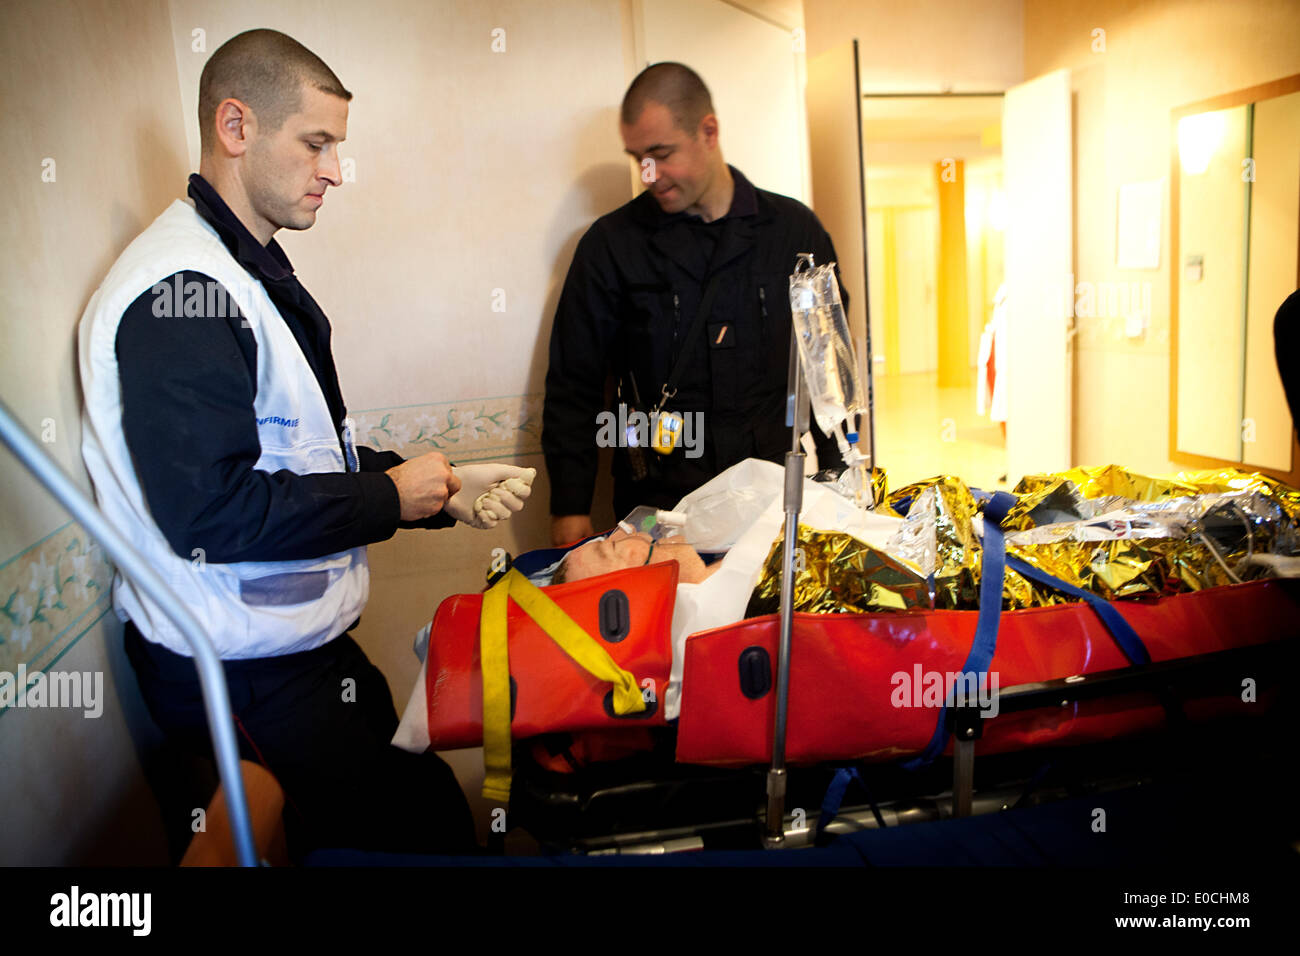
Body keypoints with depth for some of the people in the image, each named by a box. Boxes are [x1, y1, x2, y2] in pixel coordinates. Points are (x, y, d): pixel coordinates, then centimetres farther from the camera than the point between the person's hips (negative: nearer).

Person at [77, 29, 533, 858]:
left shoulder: (255, 275, 15)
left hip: (305, 641, 10)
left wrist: (445, 493, 3)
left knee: (422, 809, 16)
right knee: (414, 829, -4)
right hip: (244, 679, -10)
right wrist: (388, 497, -16)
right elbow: (208, 512, -27)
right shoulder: (180, 292, -20)